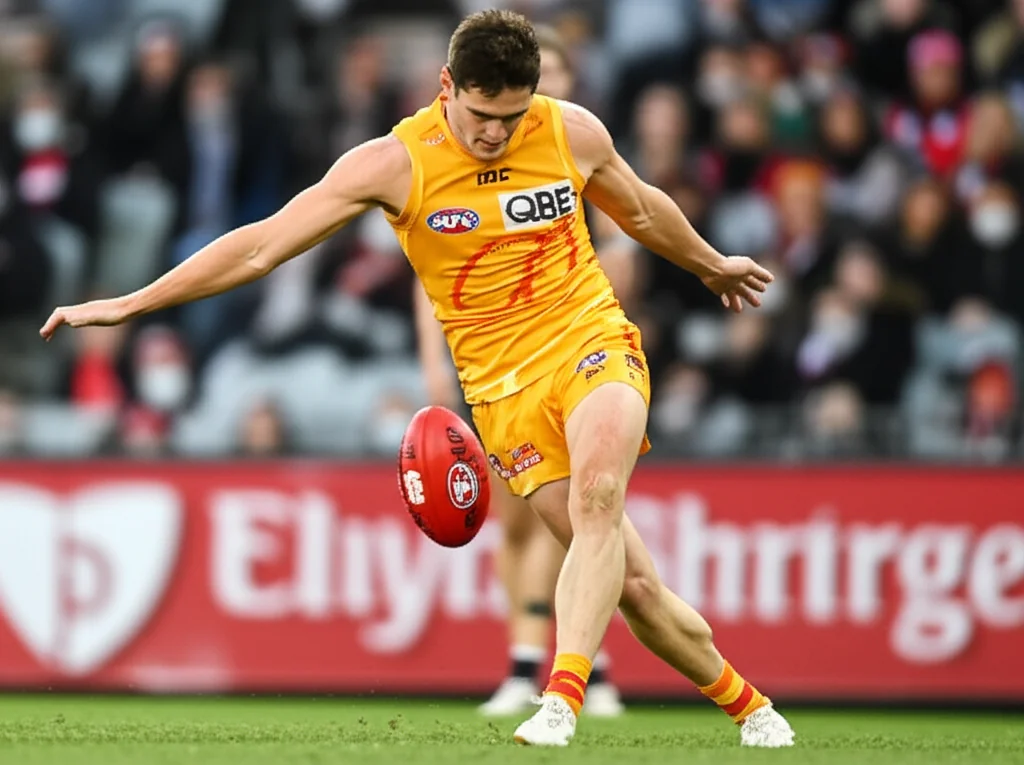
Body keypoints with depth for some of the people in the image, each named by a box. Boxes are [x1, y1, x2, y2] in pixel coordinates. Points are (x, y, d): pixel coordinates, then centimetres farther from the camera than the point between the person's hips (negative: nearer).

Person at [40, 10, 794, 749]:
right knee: (631, 583, -6)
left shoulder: (574, 132, -2)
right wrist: (128, 304, -12)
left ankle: (562, 699, -36)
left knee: (596, 496, -32)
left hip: (592, 340, 1)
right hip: (504, 388, -1)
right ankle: (745, 701, 16)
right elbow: (262, 244, -9)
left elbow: (640, 208, 20)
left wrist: (713, 266, 37)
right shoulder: (395, 163, -10)